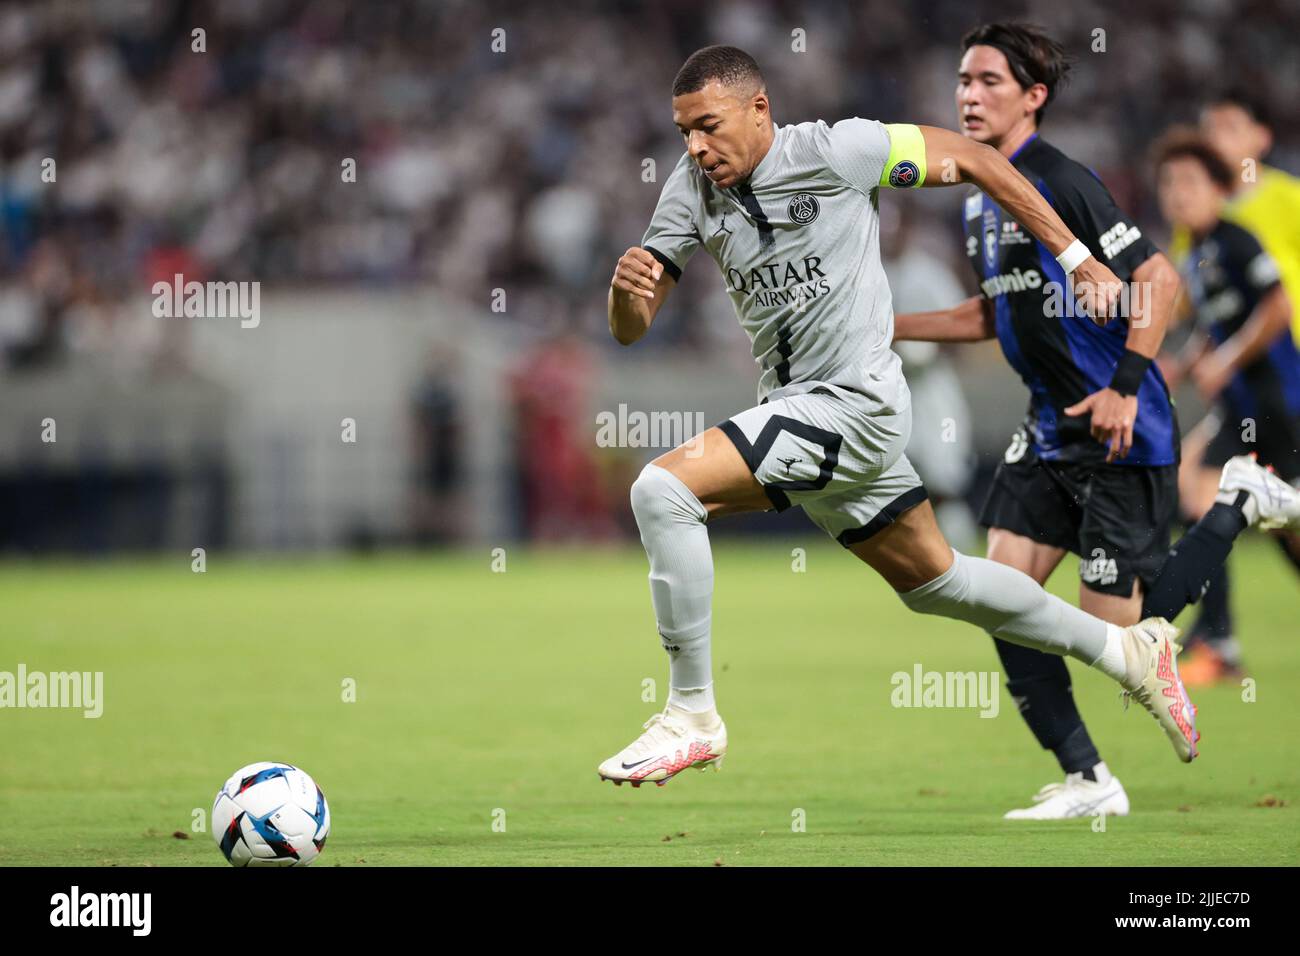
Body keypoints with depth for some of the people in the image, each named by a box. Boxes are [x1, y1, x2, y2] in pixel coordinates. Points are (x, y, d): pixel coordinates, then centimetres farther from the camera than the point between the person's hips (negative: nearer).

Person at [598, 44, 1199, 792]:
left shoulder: (834, 151, -15)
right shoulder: (692, 190, 1)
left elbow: (969, 159, -4)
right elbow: (632, 329, 0)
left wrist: (1077, 258, -3)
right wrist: (627, 287, -25)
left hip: (854, 403, -8)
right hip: (795, 412, 8)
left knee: (665, 486, -22)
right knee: (933, 580, 21)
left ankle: (693, 715, -15)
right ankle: (1127, 650, 39)